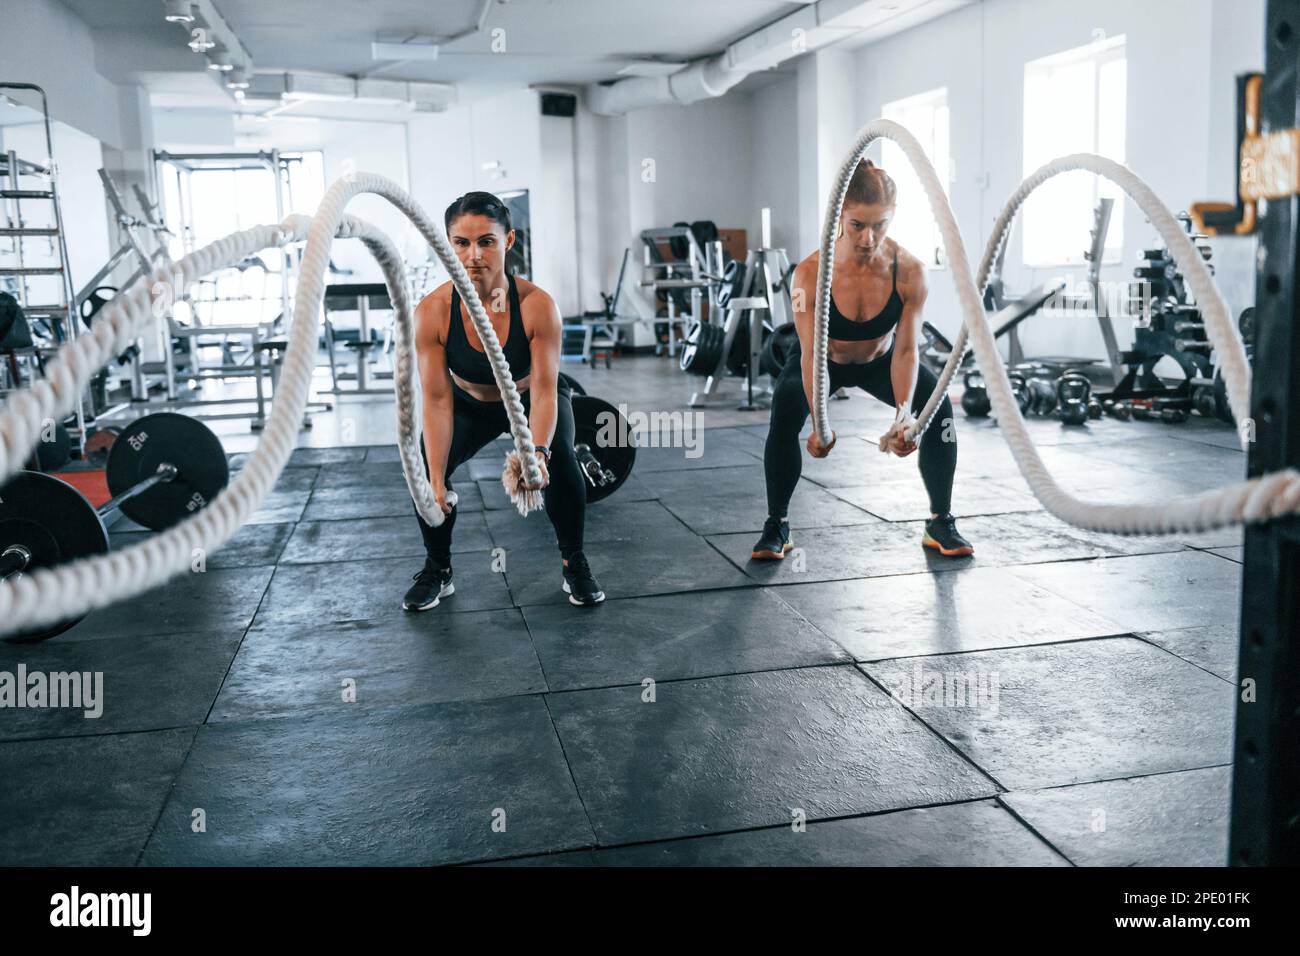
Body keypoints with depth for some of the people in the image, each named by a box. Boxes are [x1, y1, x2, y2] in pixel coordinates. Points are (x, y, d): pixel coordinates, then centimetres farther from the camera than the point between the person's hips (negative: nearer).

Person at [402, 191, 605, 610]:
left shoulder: (537, 305, -33)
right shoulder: (431, 311, -30)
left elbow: (544, 390, -31)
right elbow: (437, 401, -28)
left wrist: (538, 453, -49)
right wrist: (437, 481, -36)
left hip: (530, 400, -1)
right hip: (470, 404, 1)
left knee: (561, 462, -26)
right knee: (425, 469, -20)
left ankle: (575, 564, -1)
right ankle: (437, 571, 6)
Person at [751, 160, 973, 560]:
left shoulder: (909, 271, -29)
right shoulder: (811, 274, -34)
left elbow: (905, 351, -27)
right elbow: (813, 355, -34)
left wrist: (903, 418, -39)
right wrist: (820, 425, -44)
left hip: (879, 359, 2)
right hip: (825, 360, -1)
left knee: (937, 404, -22)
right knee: (785, 411, -29)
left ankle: (940, 523, -4)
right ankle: (776, 526, -11)